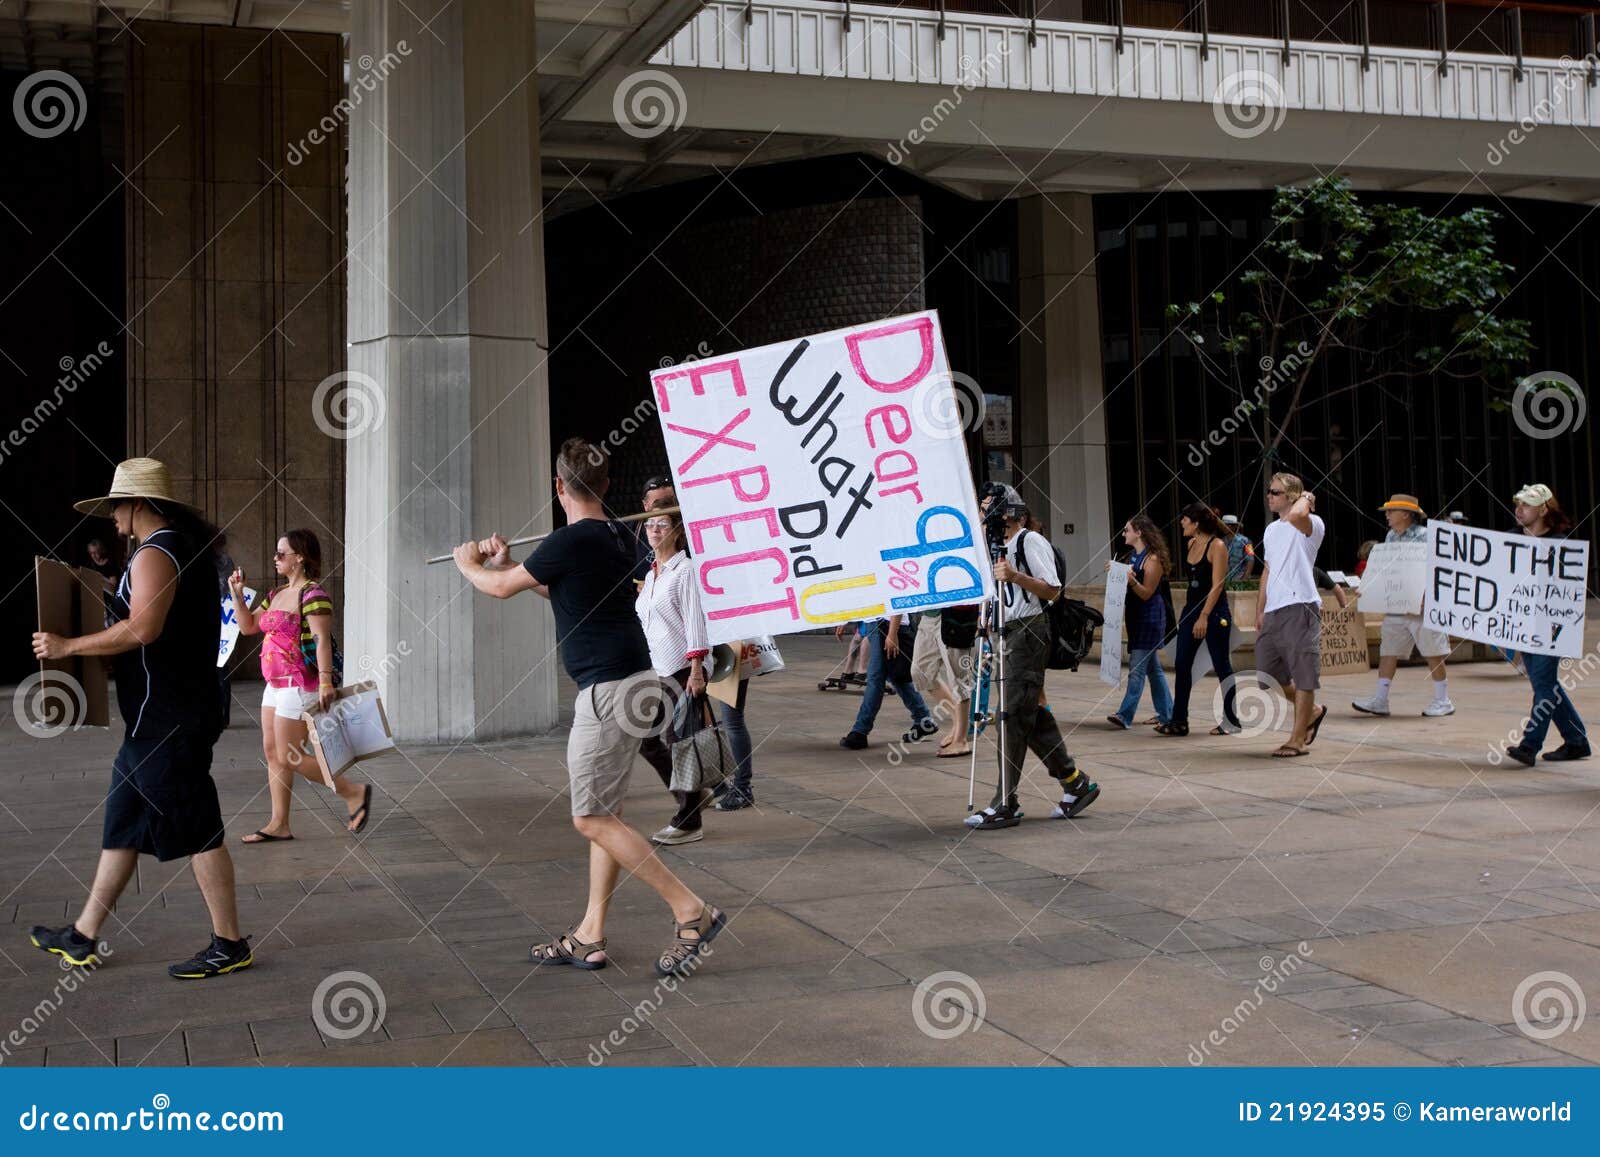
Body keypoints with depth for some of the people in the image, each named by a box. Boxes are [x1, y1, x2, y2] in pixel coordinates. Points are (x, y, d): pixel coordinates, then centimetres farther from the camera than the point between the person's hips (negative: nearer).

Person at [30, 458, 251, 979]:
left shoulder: (154, 554, -15)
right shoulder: (187, 548, 16)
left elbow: (142, 628, -26)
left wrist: (68, 646, -17)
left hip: (166, 720, -11)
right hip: (158, 718, 11)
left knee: (196, 831, -4)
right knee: (123, 824, 15)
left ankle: (229, 944, 3)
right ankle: (83, 936, 24)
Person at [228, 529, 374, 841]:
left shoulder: (312, 593, -14)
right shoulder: (276, 595, 15)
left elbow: (322, 639, -21)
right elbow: (248, 626, 20)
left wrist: (325, 682, -28)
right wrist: (237, 593, 9)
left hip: (300, 684, -10)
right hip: (276, 684, 10)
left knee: (288, 756, -8)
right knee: (272, 752, 9)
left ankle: (354, 792, 3)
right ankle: (279, 825, 13)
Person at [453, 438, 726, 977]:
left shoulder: (570, 540, -14)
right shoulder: (617, 539, 12)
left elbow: (500, 588, 0)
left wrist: (469, 564, 20)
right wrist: (506, 562, 30)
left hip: (607, 688, -9)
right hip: (630, 679, 9)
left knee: (593, 819, -4)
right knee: (601, 815, 13)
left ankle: (692, 912, -5)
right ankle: (589, 937, 17)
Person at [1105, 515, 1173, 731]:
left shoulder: (1153, 559, -12)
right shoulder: (1134, 557, 13)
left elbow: (1146, 593, -15)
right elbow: (1126, 587, 21)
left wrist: (1131, 580, -31)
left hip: (1150, 618, -9)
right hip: (1136, 616, 9)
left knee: (1137, 668, -13)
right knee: (1153, 668, 13)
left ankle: (1125, 715, -17)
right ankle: (1166, 714, 20)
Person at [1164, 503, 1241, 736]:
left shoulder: (1217, 546, -12)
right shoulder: (1192, 544, 10)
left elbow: (1217, 585, -17)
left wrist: (1204, 617, -21)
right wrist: (1186, 610, 16)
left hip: (1214, 612, -8)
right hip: (1192, 609, 8)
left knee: (1222, 665, 1)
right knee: (1182, 665, 3)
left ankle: (1232, 721, 11)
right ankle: (1179, 721, 6)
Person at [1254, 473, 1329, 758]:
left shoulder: (1311, 525, -5)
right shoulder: (1271, 530, 20)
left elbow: (1296, 515, -31)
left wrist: (1306, 498, -10)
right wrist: (1260, 611, 19)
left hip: (1300, 608, -9)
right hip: (1273, 611, 9)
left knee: (1303, 675, -3)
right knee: (1268, 673, 12)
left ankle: (1298, 740, 3)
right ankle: (1312, 711, 32)